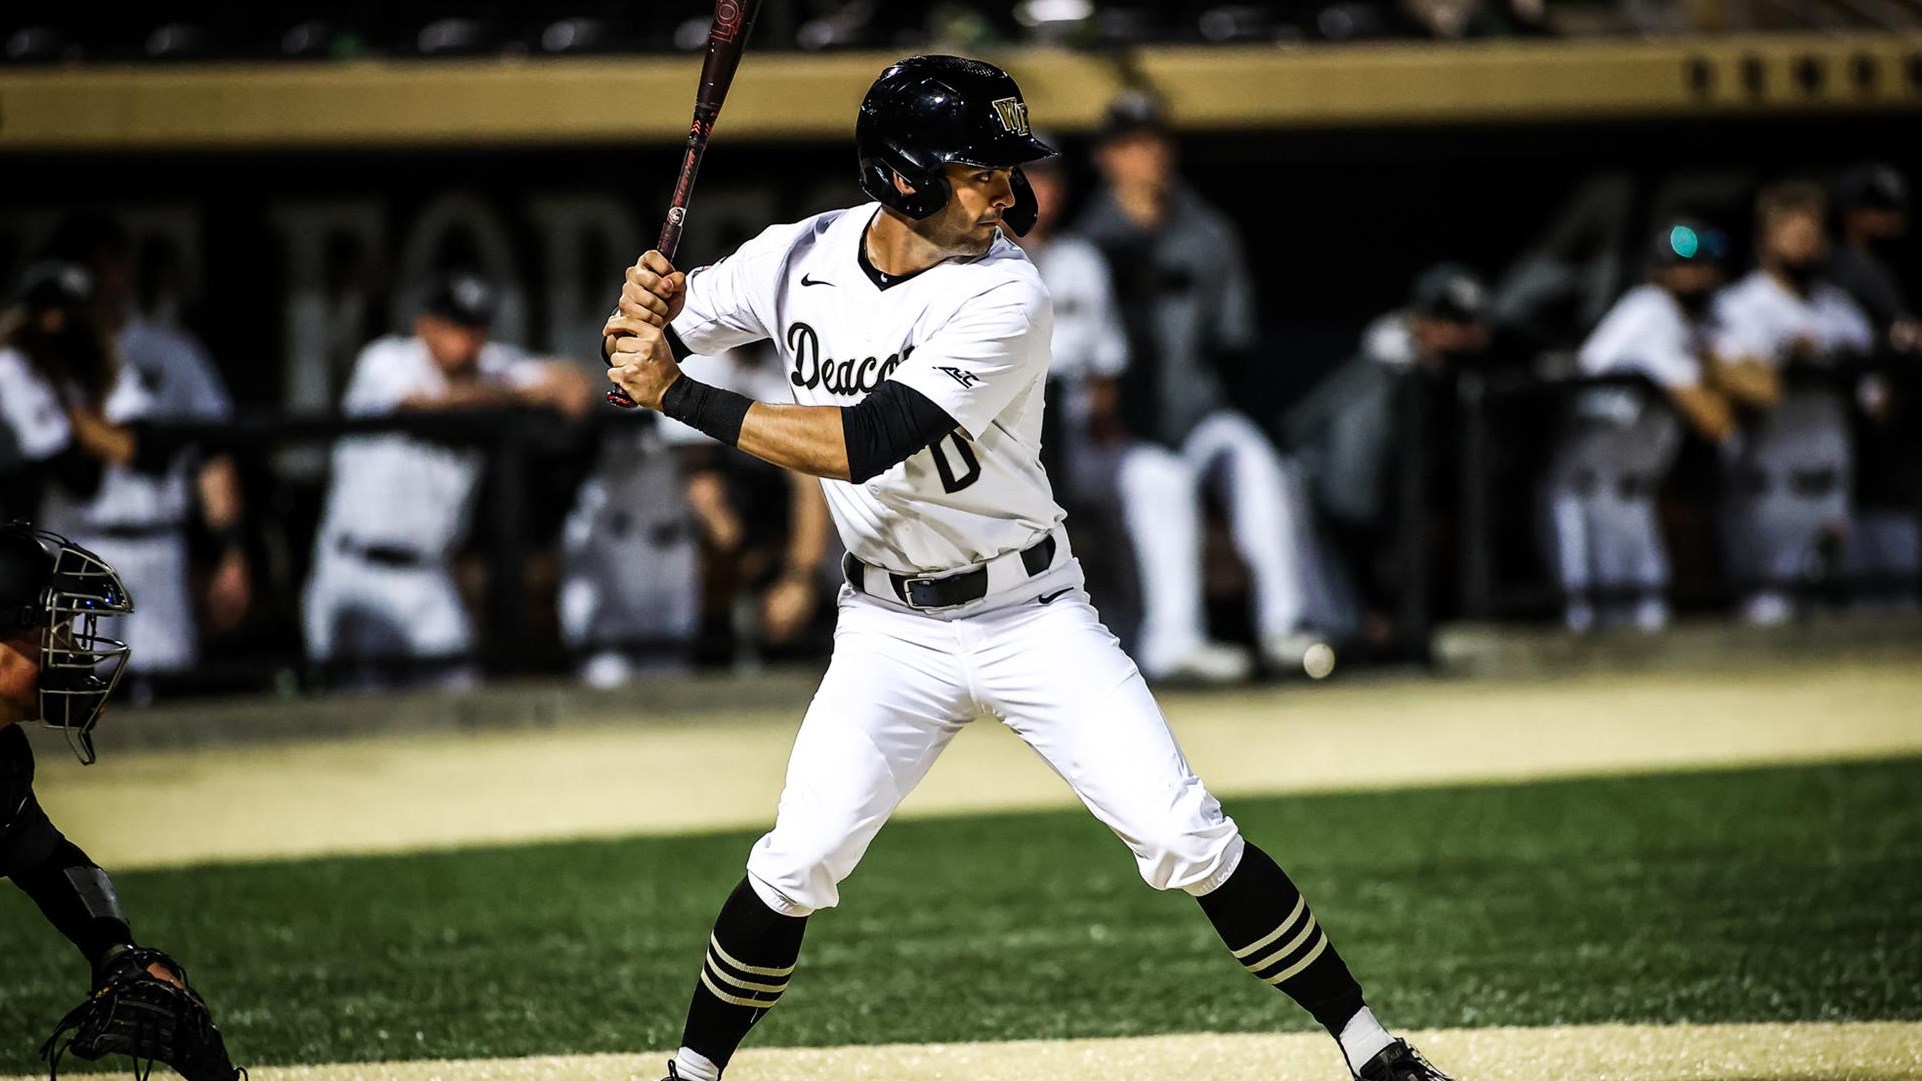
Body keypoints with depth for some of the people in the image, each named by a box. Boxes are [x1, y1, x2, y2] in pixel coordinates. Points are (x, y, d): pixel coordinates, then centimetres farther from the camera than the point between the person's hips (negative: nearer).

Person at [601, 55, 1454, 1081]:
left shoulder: (1003, 299, -22)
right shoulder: (797, 260, -7)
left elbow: (862, 446, -31)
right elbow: (641, 345, 7)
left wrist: (677, 395, -30)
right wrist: (645, 306, -19)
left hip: (1032, 616, -3)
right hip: (890, 630, 3)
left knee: (1185, 838, -11)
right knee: (796, 865, -7)